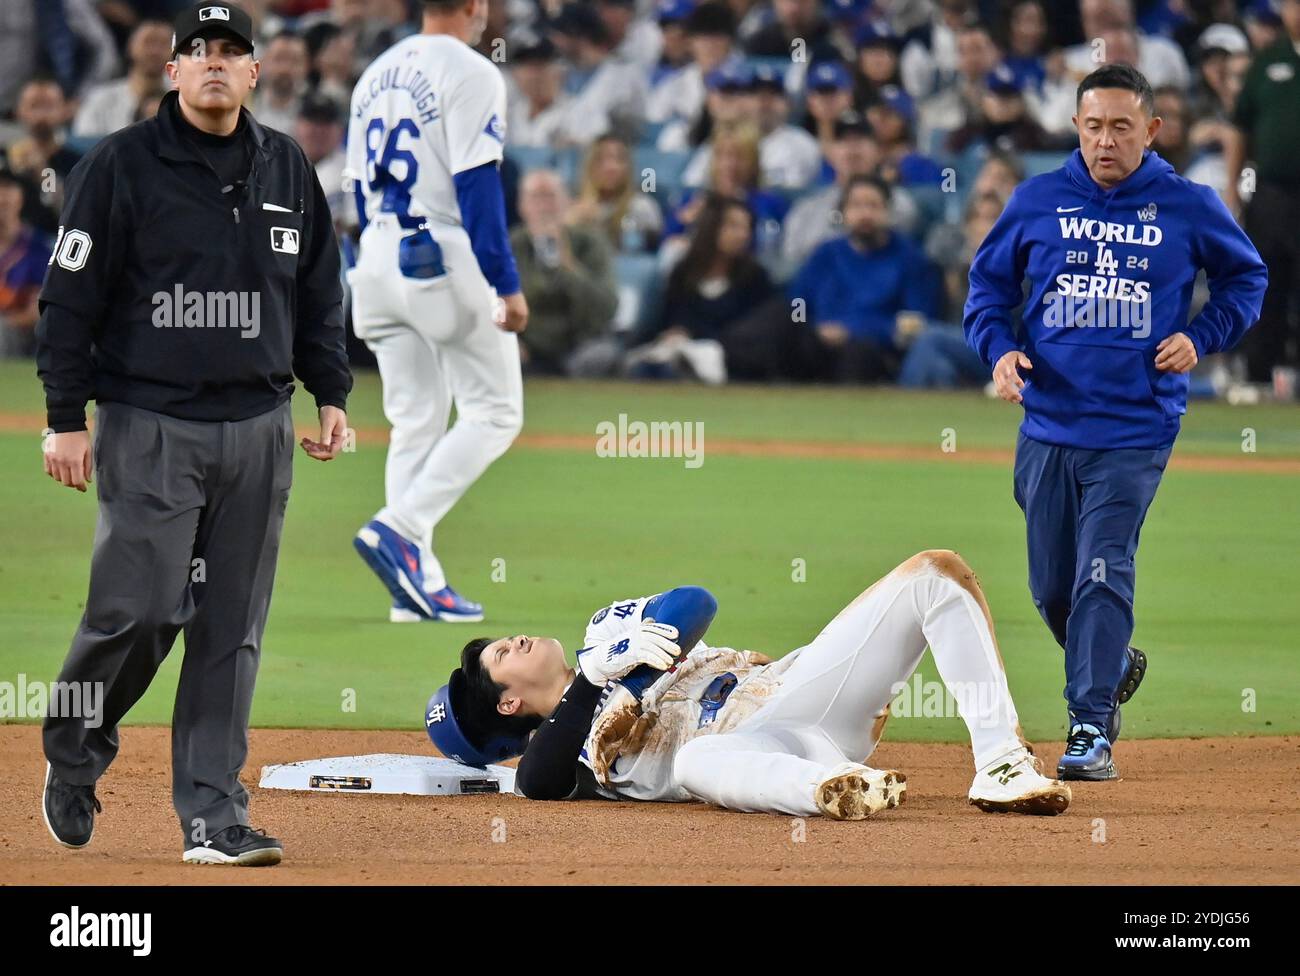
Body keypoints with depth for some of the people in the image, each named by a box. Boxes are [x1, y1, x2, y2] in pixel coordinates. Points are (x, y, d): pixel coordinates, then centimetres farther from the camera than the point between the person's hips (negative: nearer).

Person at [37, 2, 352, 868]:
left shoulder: (289, 171, 11)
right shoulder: (122, 165, -3)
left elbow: (320, 295, 20)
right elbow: (71, 297, -4)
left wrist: (332, 393, 11)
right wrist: (66, 419, -8)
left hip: (259, 431, 4)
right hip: (149, 426, -4)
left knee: (232, 632, 3)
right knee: (140, 611, -10)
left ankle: (214, 819, 5)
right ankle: (73, 759, 16)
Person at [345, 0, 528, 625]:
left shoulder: (376, 75, 13)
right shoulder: (469, 74, -10)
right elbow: (478, 187, -17)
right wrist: (506, 285, -17)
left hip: (380, 258, 7)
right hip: (447, 261, -7)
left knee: (414, 423, 10)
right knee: (493, 414, 1)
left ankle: (418, 586, 5)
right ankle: (398, 528, -15)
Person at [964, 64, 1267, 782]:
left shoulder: (1188, 207, 0)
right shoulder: (1037, 201, 3)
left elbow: (1247, 277, 14)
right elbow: (987, 281, 14)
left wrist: (1201, 337, -2)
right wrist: (998, 349, -4)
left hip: (1135, 431, -3)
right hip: (1046, 428, 3)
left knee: (1103, 577, -13)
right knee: (1051, 587, 10)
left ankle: (1091, 729, -10)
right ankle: (1114, 666, 38)